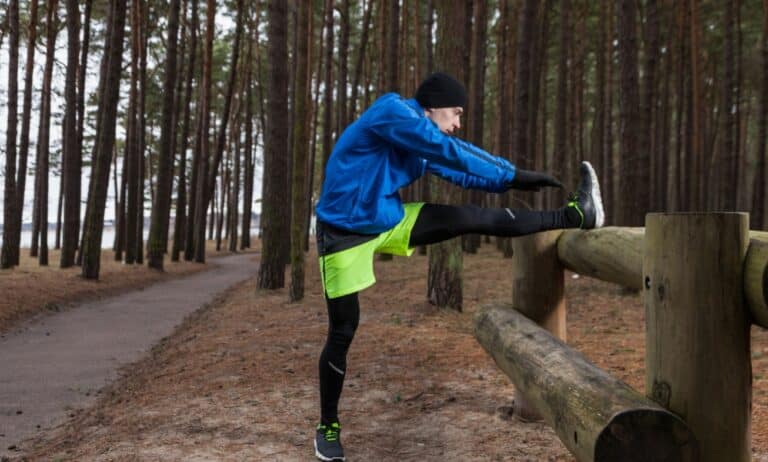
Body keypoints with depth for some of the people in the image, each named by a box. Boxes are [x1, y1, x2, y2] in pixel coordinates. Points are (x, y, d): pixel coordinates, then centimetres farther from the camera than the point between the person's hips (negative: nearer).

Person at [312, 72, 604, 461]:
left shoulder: (422, 138, 4)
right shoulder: (391, 112, -22)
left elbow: (457, 172, 13)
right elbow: (451, 152, -26)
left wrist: (510, 181, 7)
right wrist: (514, 175, -22)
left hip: (390, 220, 7)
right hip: (346, 231, -7)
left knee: (475, 218, -4)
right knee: (342, 332, -2)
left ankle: (575, 215, -1)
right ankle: (328, 427, 14)